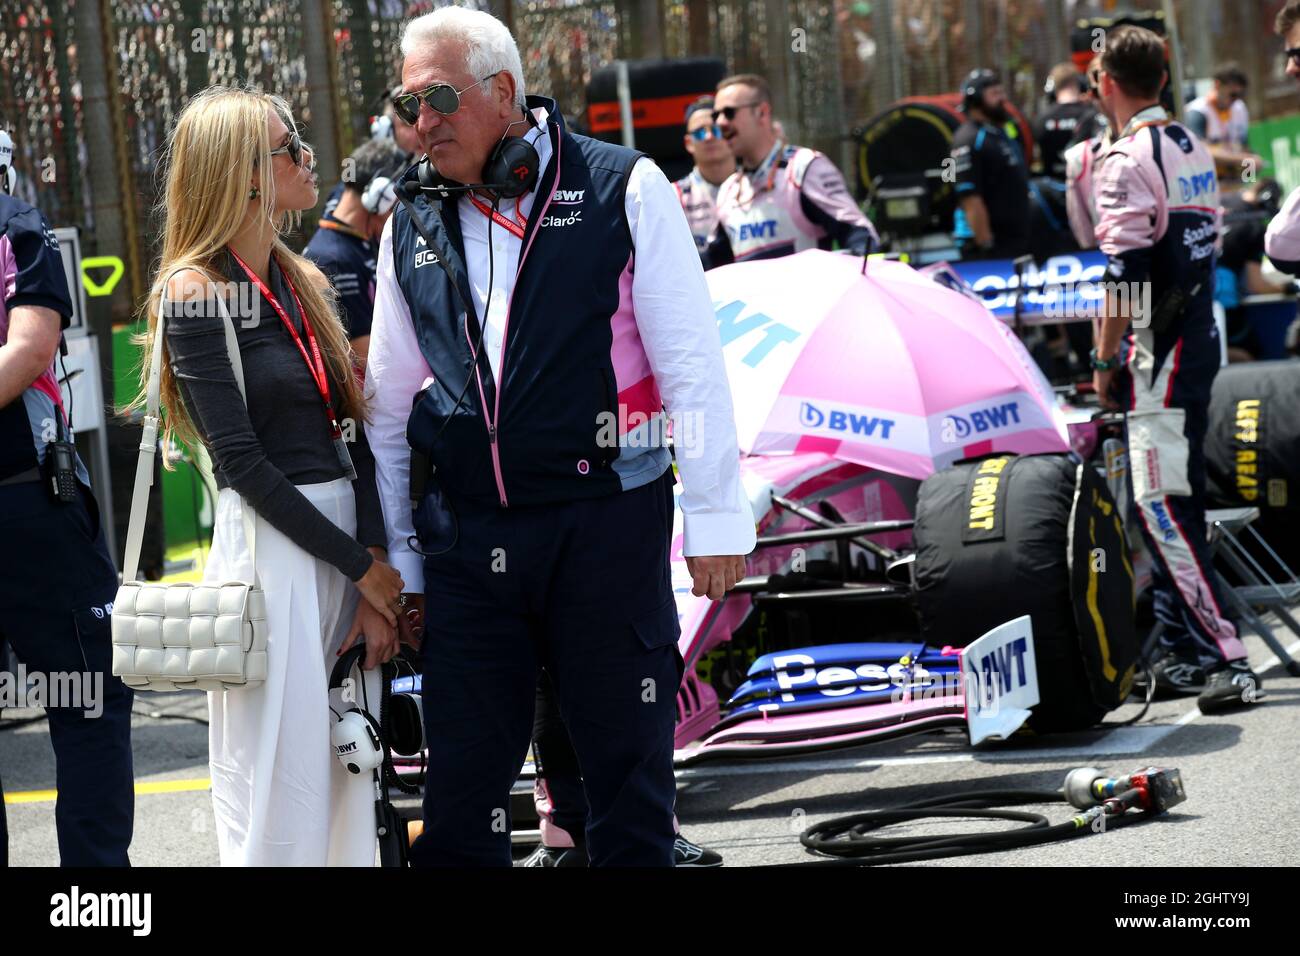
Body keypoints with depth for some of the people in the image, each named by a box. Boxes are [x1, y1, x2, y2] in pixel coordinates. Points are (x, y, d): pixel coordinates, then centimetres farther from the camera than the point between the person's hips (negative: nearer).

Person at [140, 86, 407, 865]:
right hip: (270, 545, -7)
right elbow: (243, 462, -13)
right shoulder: (196, 294, -9)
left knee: (351, 780, 10)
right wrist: (362, 568, -11)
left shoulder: (306, 283, 13)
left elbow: (353, 432, 7)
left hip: (350, 535, 7)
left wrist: (377, 575, -4)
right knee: (283, 795, -4)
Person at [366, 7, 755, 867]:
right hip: (467, 536, 3)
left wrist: (716, 515, -5)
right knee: (460, 777, 5)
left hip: (605, 527, -3)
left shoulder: (622, 190, -2)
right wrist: (393, 557, 13)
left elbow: (692, 365, -2)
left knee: (628, 765, 5)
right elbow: (389, 402, 15)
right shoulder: (412, 225, 10)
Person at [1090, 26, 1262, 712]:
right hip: (1200, 339, 9)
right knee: (1169, 500, 14)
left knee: (1162, 504, -11)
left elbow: (1127, 274, -19)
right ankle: (1182, 655, 18)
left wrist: (1105, 360, -11)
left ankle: (1224, 657, -19)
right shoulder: (1192, 147, 13)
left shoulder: (1128, 159, -14)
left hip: (1161, 349, -9)